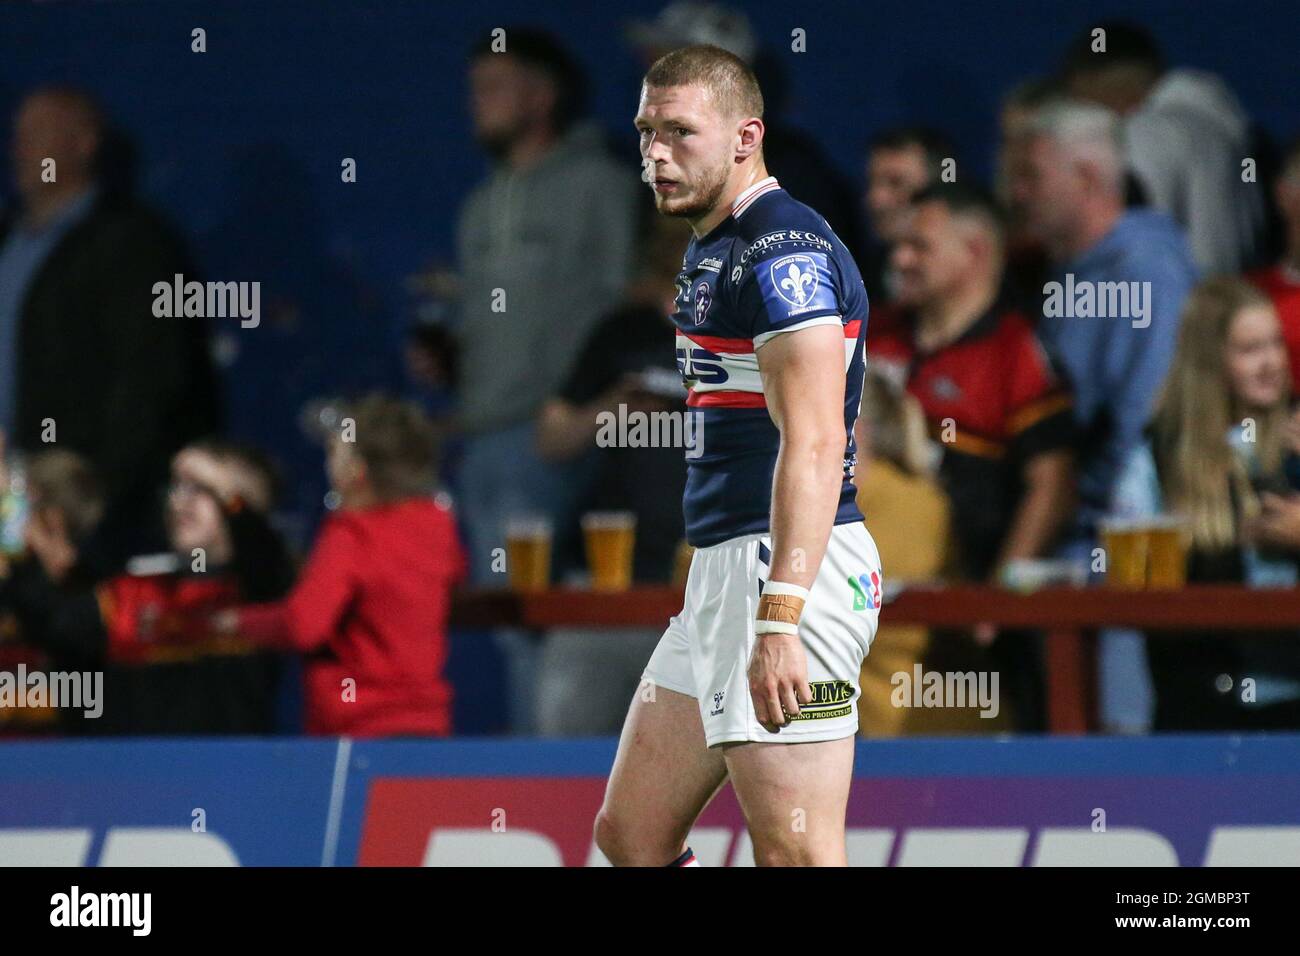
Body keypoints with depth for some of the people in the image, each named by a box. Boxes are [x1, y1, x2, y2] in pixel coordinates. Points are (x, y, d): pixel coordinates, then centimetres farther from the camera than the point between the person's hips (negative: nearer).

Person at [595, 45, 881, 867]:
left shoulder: (786, 252, -13)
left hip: (789, 569, -11)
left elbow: (813, 444, -22)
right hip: (721, 576, 11)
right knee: (631, 839, 11)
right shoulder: (713, 250, 19)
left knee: (795, 857, -12)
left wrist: (778, 620, -29)